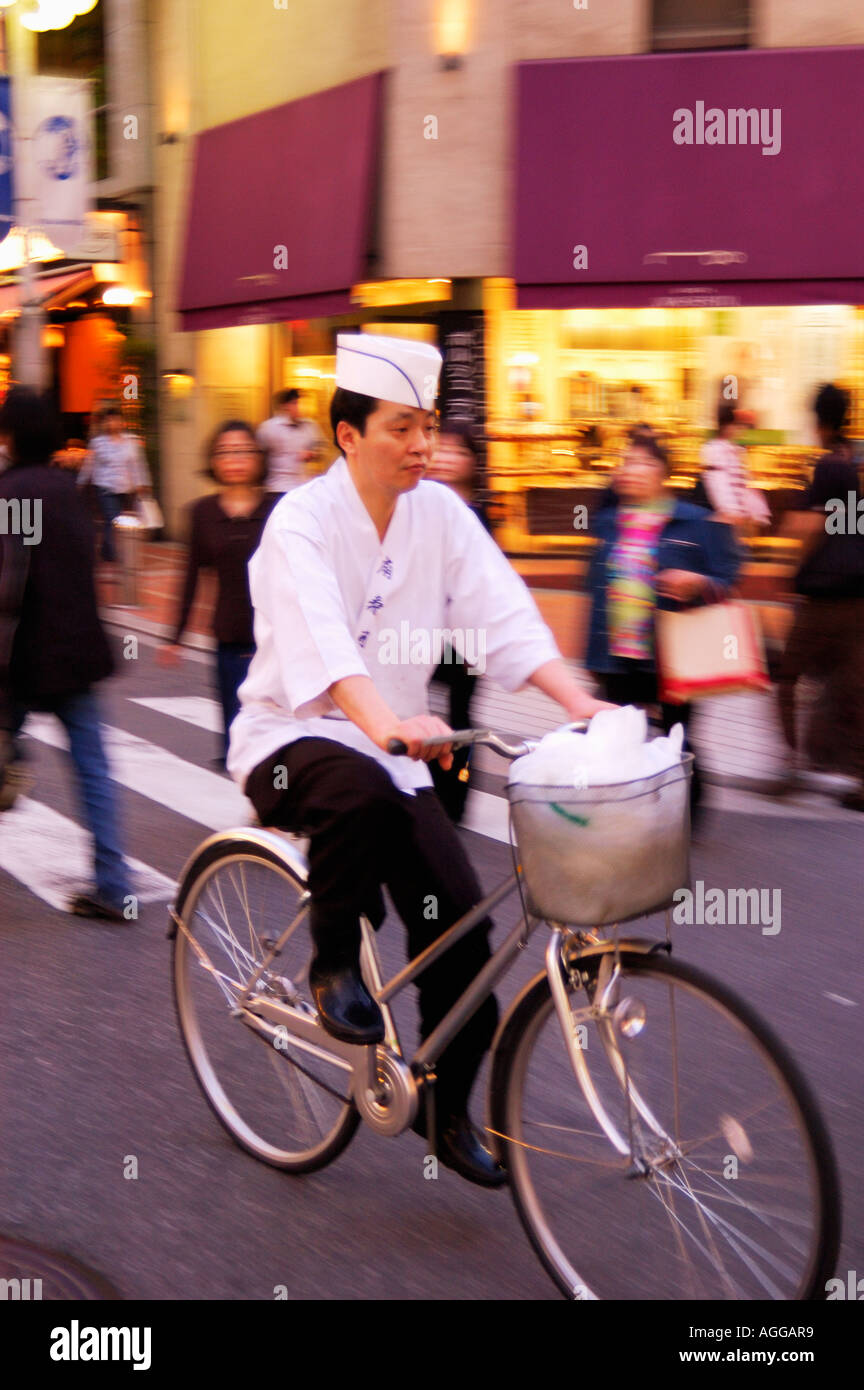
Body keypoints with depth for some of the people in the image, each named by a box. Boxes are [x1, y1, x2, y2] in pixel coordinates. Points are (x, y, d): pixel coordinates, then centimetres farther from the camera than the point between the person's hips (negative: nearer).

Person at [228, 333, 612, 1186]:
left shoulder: (440, 513, 0)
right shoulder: (302, 521, -16)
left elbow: (505, 618, -8)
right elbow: (320, 640, -33)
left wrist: (581, 704, -24)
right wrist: (387, 723, -51)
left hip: (391, 744, 5)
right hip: (290, 736, -5)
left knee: (458, 911, -8)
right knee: (362, 793, -39)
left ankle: (447, 1108, 12)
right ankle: (333, 965, -11)